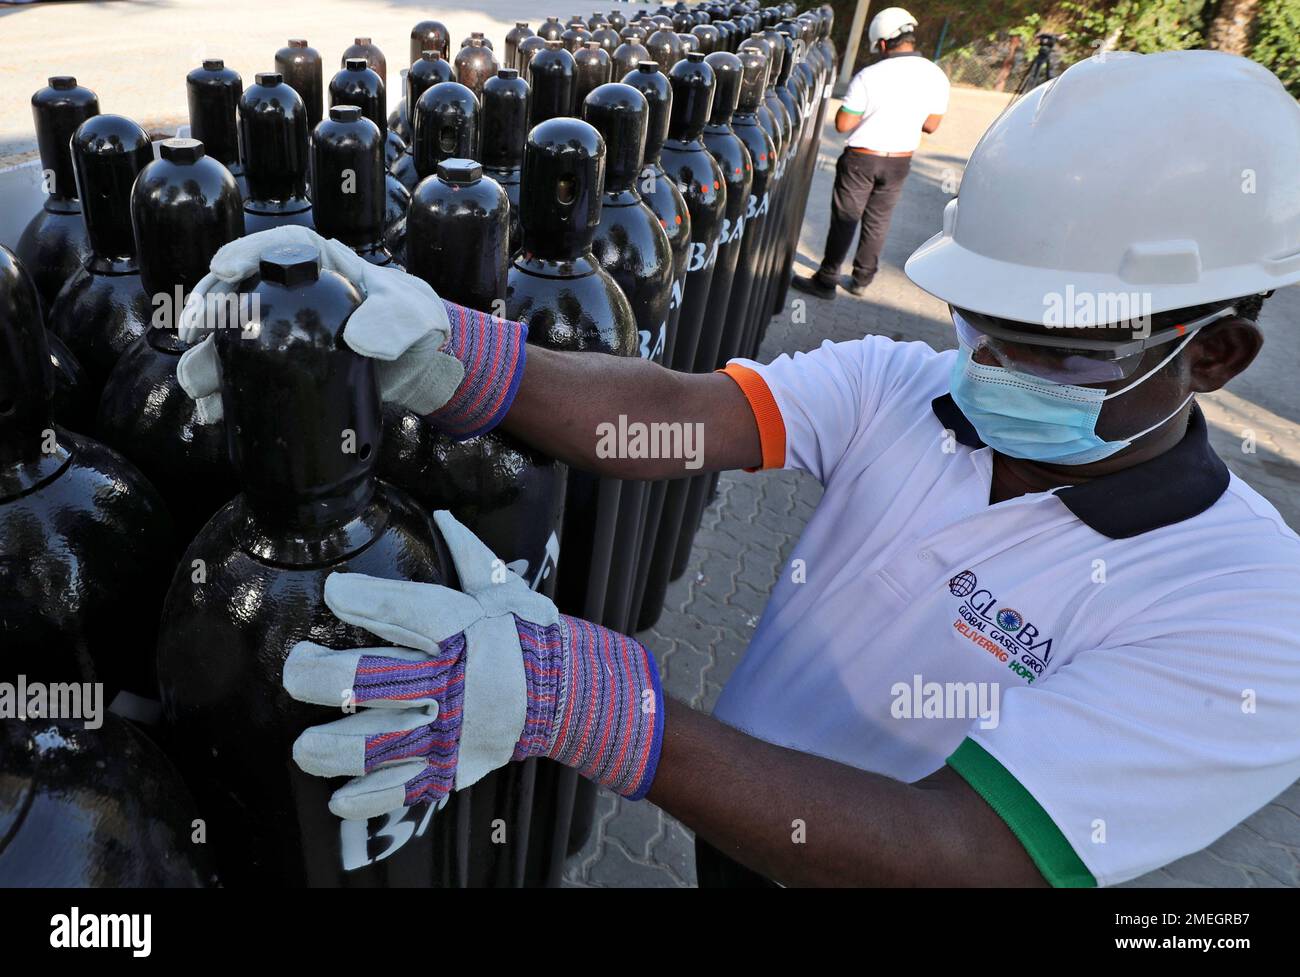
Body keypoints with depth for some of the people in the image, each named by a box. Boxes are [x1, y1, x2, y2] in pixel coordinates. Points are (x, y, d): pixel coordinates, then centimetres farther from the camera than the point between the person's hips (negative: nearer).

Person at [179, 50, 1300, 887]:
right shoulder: (896, 382, -15)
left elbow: (953, 854, -36)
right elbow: (674, 411, -29)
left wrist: (574, 695, -47)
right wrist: (438, 350, -47)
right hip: (724, 812, 3)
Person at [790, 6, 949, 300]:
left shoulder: (869, 77, -19)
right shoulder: (935, 76, -4)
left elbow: (842, 124, -16)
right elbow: (931, 125, 6)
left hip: (861, 159, -4)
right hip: (900, 161, 4)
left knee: (844, 220, 6)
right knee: (878, 221, 16)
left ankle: (826, 281, 12)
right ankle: (862, 280, 25)